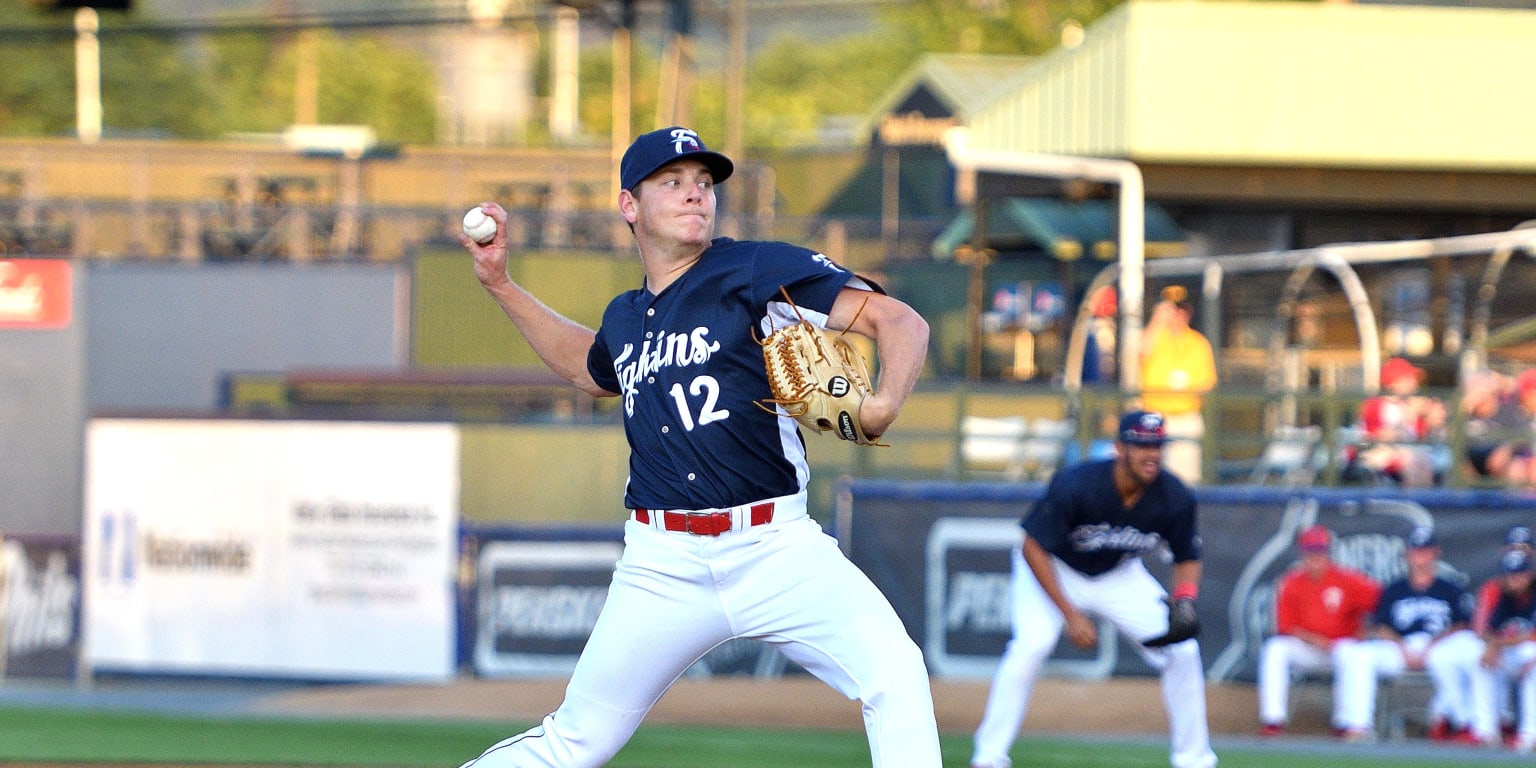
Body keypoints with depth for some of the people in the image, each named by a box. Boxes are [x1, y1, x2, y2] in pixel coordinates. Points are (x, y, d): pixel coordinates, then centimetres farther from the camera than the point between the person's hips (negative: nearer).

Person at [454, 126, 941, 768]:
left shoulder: (758, 271, -3)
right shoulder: (625, 318, 14)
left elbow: (899, 321, -9)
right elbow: (589, 368, 39)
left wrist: (884, 402, -29)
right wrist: (500, 285, 31)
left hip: (776, 547, -3)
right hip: (664, 566, 3)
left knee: (893, 672, -27)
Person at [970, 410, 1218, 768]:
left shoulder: (1175, 498, -21)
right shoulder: (1075, 486, -33)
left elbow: (1187, 558, -4)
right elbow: (1033, 548, -25)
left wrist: (1184, 599, -27)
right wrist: (1071, 614, -29)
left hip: (1119, 575, 4)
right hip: (1052, 569, -4)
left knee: (1182, 651, -7)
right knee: (1031, 644, -29)